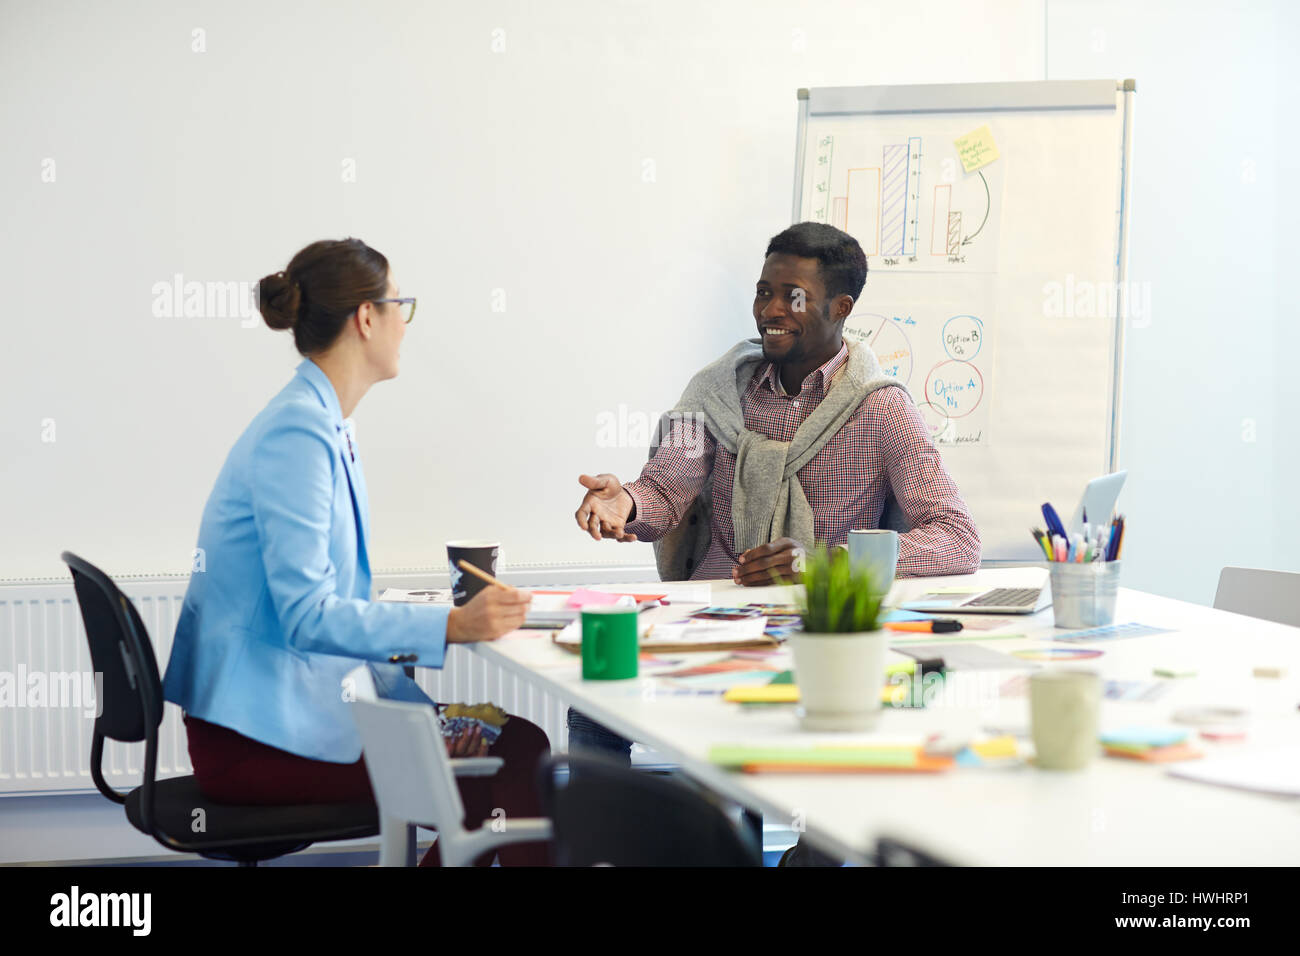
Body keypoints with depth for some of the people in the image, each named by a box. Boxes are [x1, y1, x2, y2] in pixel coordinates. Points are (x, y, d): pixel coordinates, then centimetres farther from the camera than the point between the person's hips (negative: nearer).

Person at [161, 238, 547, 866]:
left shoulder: (329, 429, 14)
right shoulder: (296, 433, -17)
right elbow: (308, 615, -25)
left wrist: (423, 714, 5)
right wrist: (451, 626, -32)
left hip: (292, 708, 10)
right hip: (255, 740, -10)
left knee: (517, 739, 5)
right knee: (515, 756, -13)